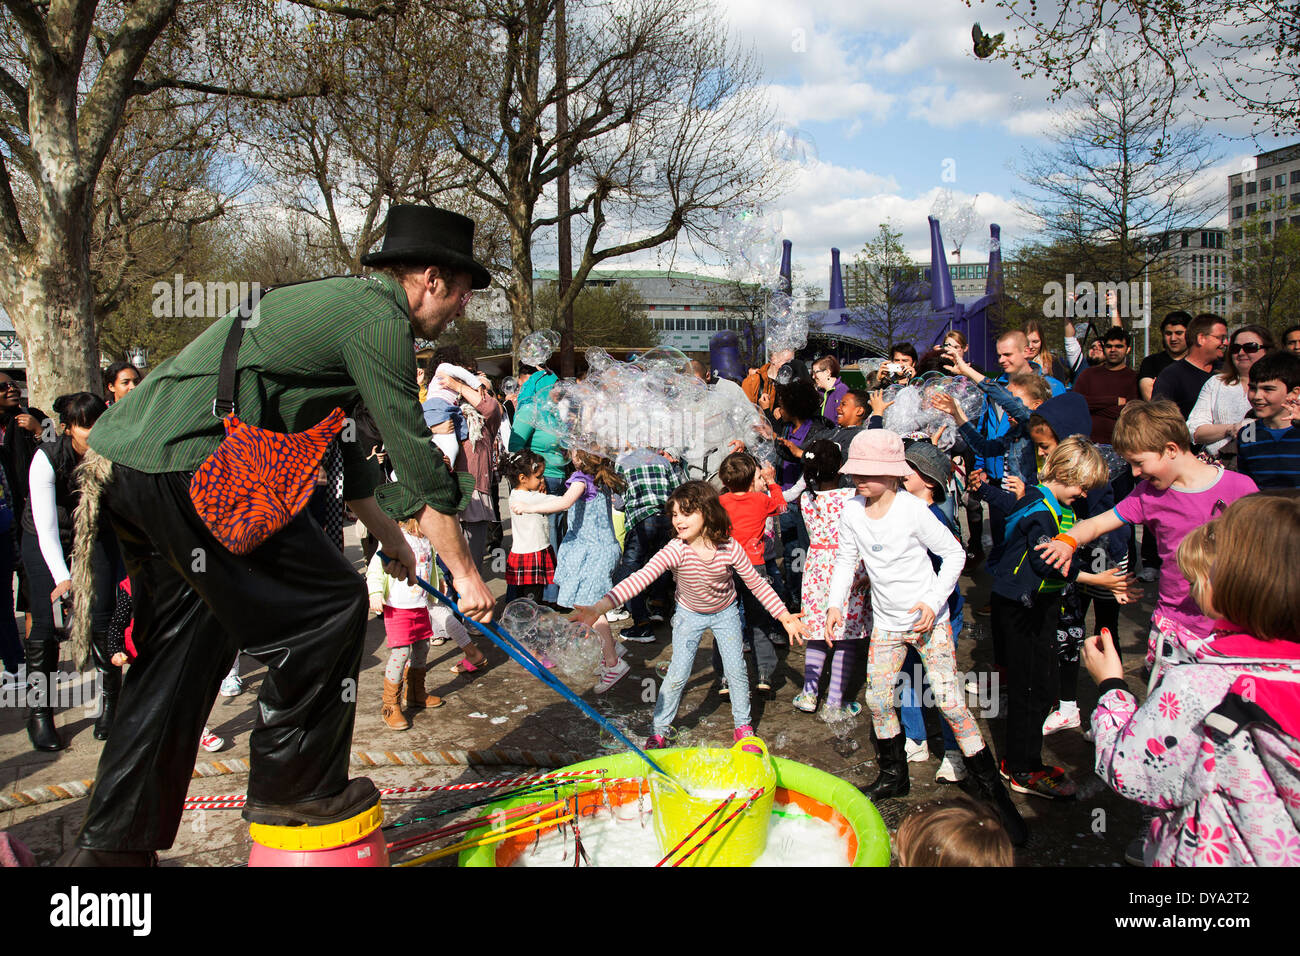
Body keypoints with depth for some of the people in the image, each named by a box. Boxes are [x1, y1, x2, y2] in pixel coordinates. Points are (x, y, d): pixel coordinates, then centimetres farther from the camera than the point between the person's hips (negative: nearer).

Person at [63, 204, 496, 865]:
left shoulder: (337, 299, 25)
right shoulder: (379, 316, -7)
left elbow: (341, 441, 34)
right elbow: (416, 462, -8)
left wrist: (389, 536, 42)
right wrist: (465, 573, 2)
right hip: (186, 466, -11)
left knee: (187, 648, 18)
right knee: (331, 603, -1)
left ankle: (111, 842, 28)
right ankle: (293, 788, 12)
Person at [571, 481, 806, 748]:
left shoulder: (730, 548, -27)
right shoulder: (676, 551, -33)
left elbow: (757, 584, -11)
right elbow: (641, 578, -45)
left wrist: (784, 616, -9)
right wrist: (599, 607, -57)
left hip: (725, 613, 1)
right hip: (689, 615, -1)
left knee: (736, 669, 4)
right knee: (677, 674, -2)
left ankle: (742, 724, 28)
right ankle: (660, 730, 16)